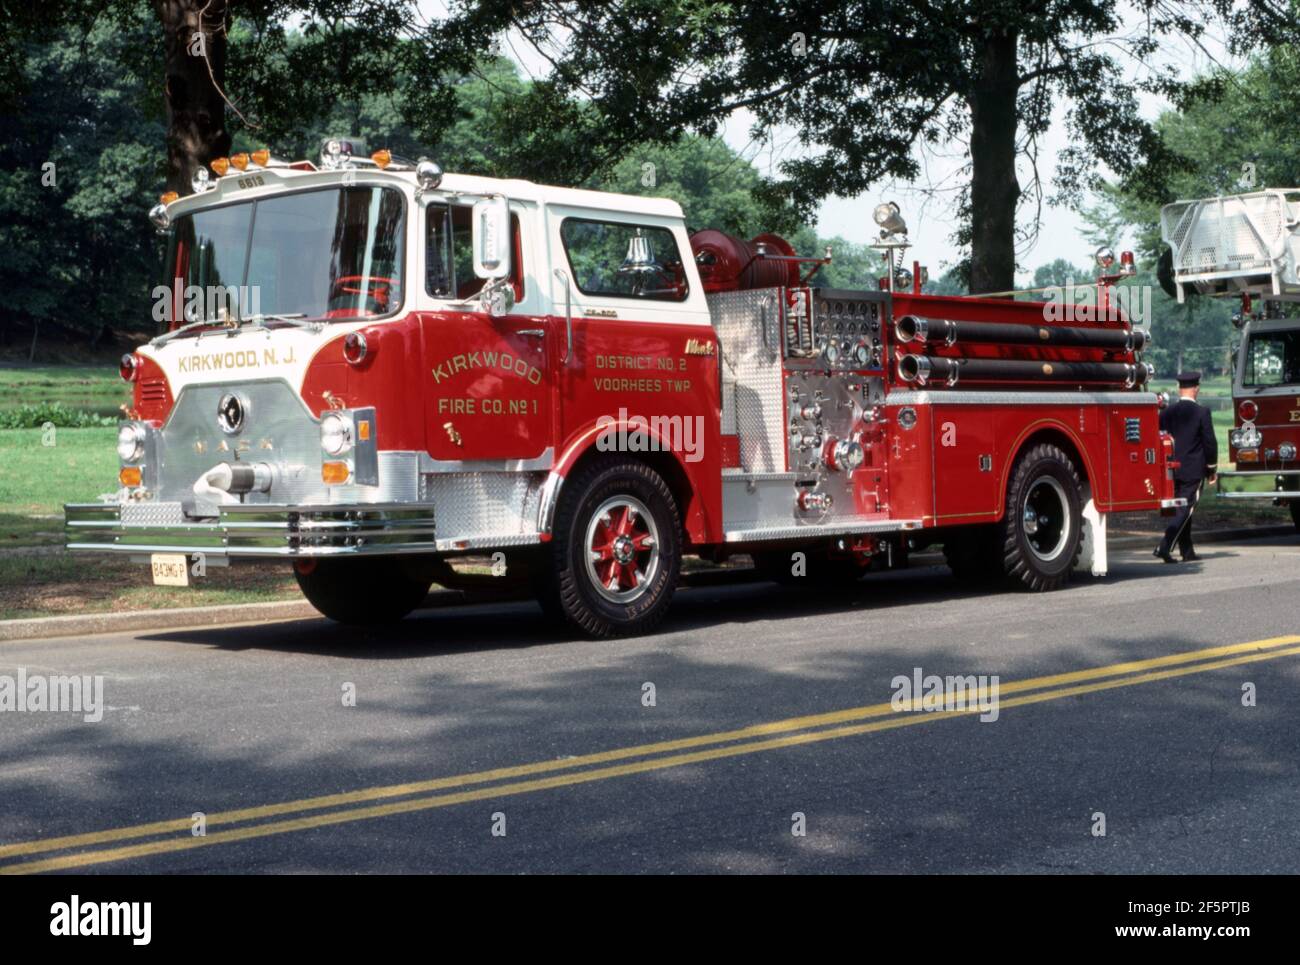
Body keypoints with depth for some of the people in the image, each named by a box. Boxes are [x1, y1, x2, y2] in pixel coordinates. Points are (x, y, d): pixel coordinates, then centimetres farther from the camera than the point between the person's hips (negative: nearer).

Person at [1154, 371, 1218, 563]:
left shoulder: (1166, 412, 3)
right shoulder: (1202, 412, -10)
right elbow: (1210, 442, -9)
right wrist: (1212, 469, 3)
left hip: (1172, 469, 5)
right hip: (1194, 471, -5)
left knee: (1182, 511, 14)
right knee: (1185, 511, -4)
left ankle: (1187, 551, 18)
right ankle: (1164, 547, -19)